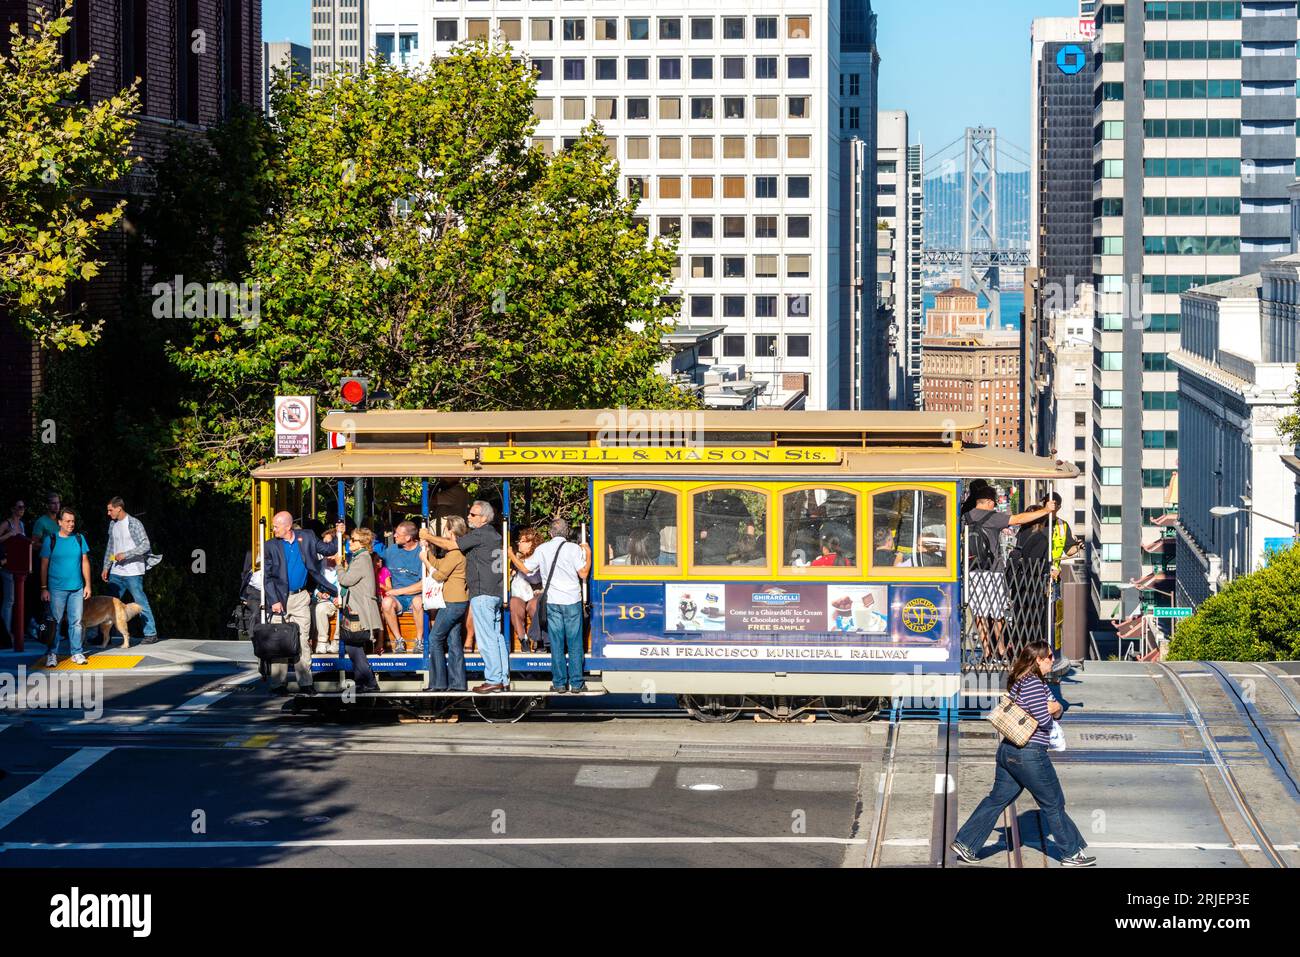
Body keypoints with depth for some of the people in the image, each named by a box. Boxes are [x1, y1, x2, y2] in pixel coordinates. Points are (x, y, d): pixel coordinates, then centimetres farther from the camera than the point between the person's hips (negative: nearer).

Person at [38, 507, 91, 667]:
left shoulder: (79, 538, 6)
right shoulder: (50, 540, -1)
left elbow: (85, 562, 11)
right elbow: (44, 565, 1)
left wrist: (88, 585, 7)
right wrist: (44, 588, -3)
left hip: (77, 588, 2)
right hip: (57, 588, -2)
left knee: (76, 622, 4)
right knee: (54, 622, -1)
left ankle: (77, 653, 11)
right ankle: (52, 654, 5)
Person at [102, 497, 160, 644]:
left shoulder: (134, 524, -10)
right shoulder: (113, 524, 12)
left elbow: (145, 545, -15)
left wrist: (125, 555, -18)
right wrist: (106, 567, 16)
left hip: (133, 572, -7)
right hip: (116, 572, 7)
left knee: (140, 602, -4)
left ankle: (151, 633, 1)